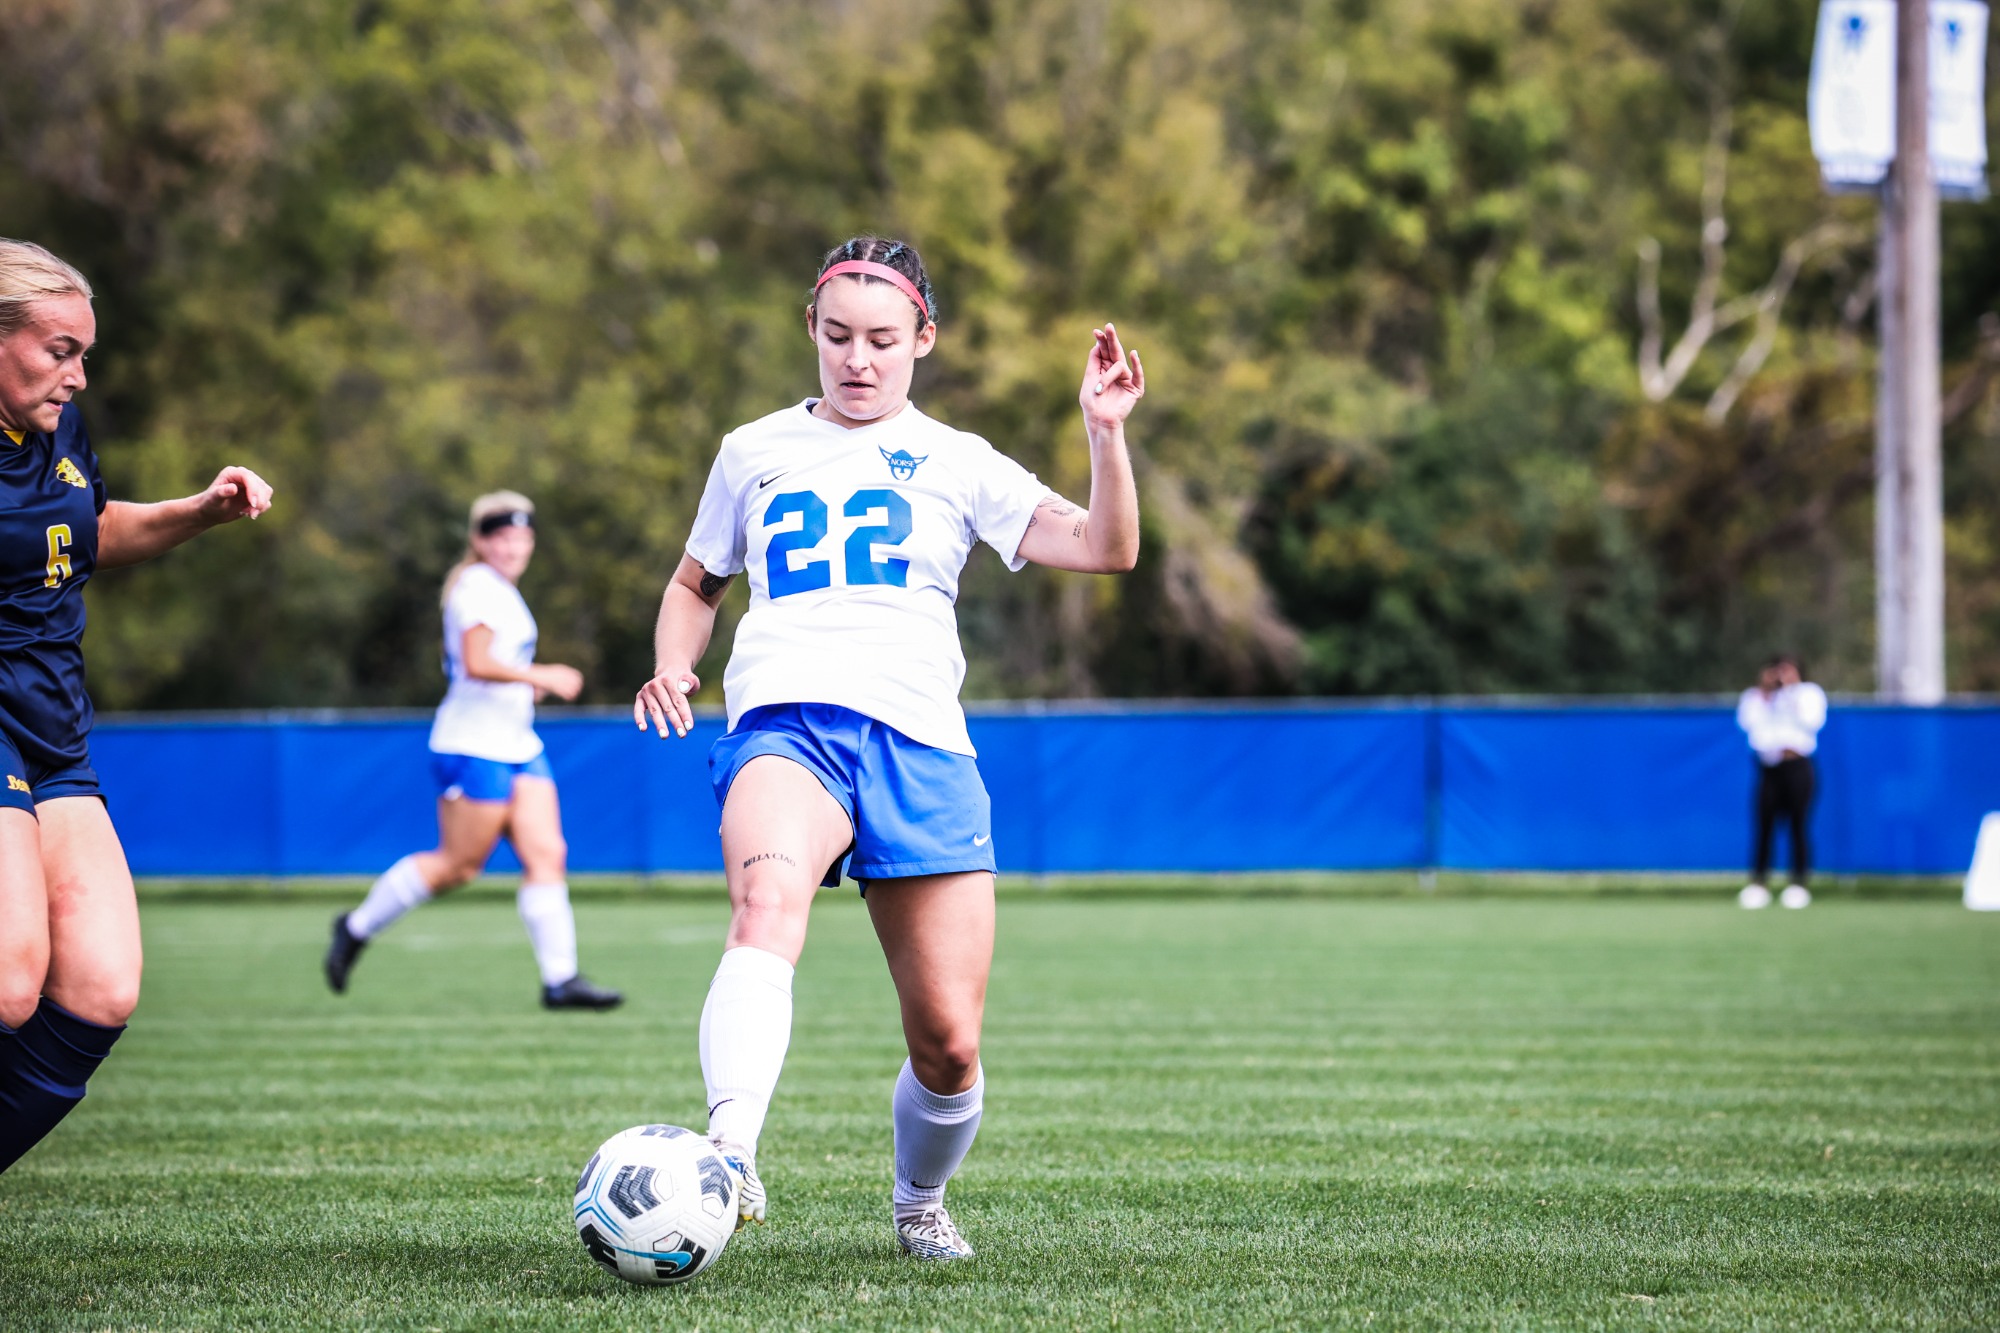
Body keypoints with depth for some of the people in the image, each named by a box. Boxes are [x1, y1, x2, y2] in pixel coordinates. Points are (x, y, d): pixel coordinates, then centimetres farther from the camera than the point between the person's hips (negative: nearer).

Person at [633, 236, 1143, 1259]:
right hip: (785, 725, -1)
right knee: (767, 901, -37)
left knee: (949, 1047, -1)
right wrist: (672, 667, 13)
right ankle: (729, 1160, -54)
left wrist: (1104, 432, -10)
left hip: (919, 742, 1)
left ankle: (919, 1202, 30)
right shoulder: (754, 452, 20)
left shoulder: (956, 463, 16)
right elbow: (697, 582, 33)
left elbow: (1105, 550, 5)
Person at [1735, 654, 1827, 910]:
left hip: (1797, 766, -3)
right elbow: (1748, 722, 1)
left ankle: (1800, 882, 1)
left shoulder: (1809, 693, 9)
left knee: (1798, 824, -5)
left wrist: (1794, 691, -8)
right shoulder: (1759, 696, 18)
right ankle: (1757, 883, 0)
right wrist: (1763, 693, -1)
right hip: (1768, 768, 3)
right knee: (1765, 824, -3)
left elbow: (1811, 721, -10)